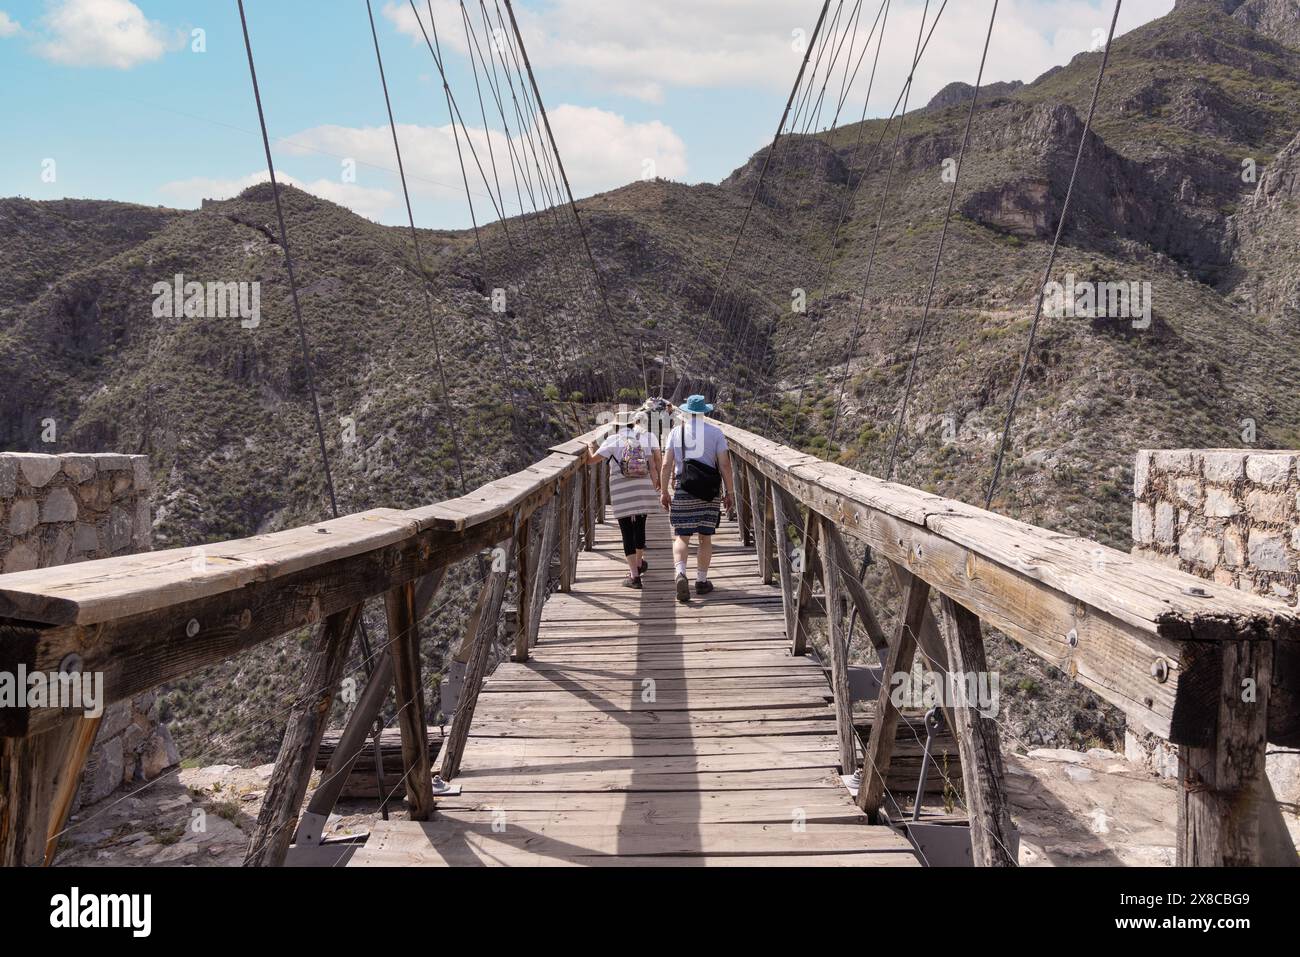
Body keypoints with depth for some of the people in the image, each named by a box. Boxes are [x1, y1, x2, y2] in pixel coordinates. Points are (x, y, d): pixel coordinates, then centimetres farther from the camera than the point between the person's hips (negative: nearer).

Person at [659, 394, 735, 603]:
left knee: (681, 537, 3)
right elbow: (725, 464, -3)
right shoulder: (715, 432, 2)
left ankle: (681, 574, -19)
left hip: (682, 490, 0)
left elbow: (667, 465, -2)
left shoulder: (675, 432, 3)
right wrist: (729, 492, 3)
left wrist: (663, 491, 4)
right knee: (705, 538, 10)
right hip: (708, 491, 0)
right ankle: (701, 581, 15)